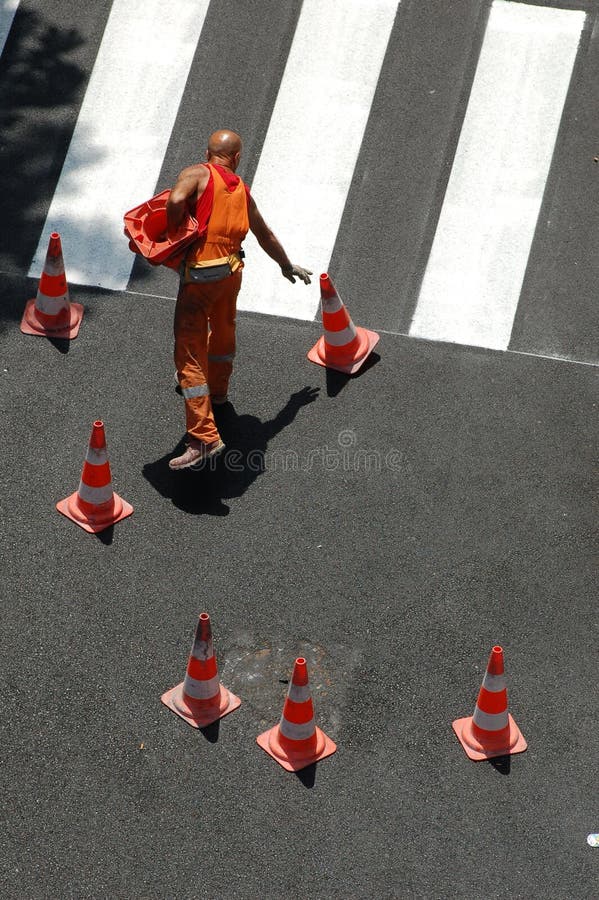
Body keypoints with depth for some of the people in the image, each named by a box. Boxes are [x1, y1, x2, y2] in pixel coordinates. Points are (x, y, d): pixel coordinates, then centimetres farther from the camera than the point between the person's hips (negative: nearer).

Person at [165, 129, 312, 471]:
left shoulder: (196, 174, -2)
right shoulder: (242, 190, 14)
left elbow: (176, 201, -24)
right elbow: (265, 236, 25)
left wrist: (173, 237, -7)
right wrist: (288, 266, 40)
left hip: (200, 273, -6)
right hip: (232, 270, 6)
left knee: (190, 354, -5)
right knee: (223, 331, 32)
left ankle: (204, 437, -11)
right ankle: (218, 390, 57)